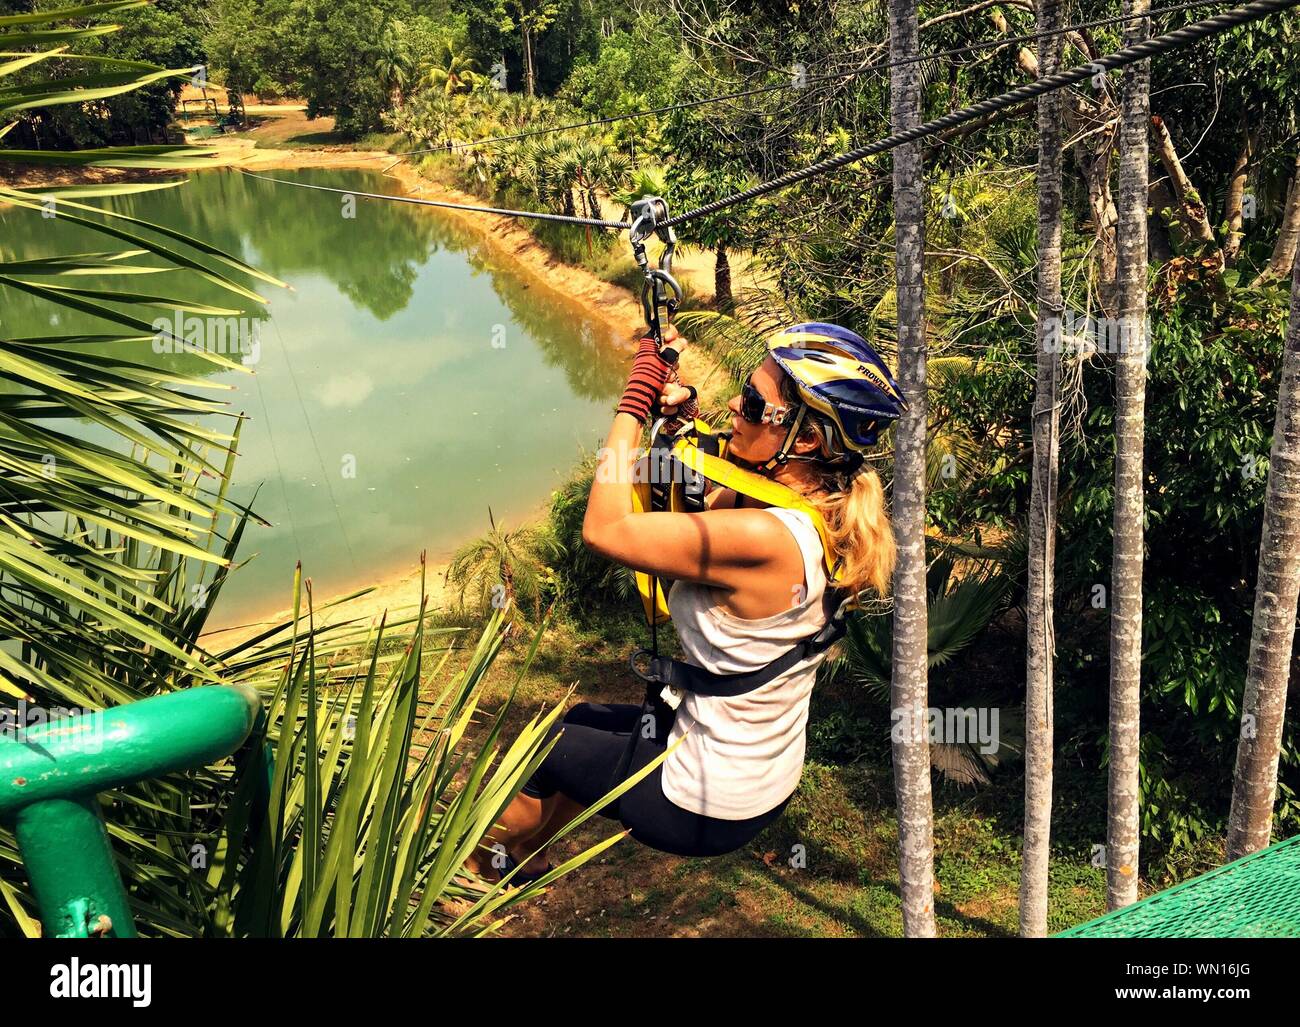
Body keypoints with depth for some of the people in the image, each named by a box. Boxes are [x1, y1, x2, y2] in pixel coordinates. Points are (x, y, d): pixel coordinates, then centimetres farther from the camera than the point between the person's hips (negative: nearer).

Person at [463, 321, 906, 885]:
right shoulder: (813, 503, -8)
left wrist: (636, 400, -21)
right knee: (581, 721, 27)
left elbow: (604, 528, -27)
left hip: (710, 809, -8)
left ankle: (489, 858, 48)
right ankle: (525, 857, 52)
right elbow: (670, 503, 6)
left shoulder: (763, 539, -35)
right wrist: (676, 412, -9)